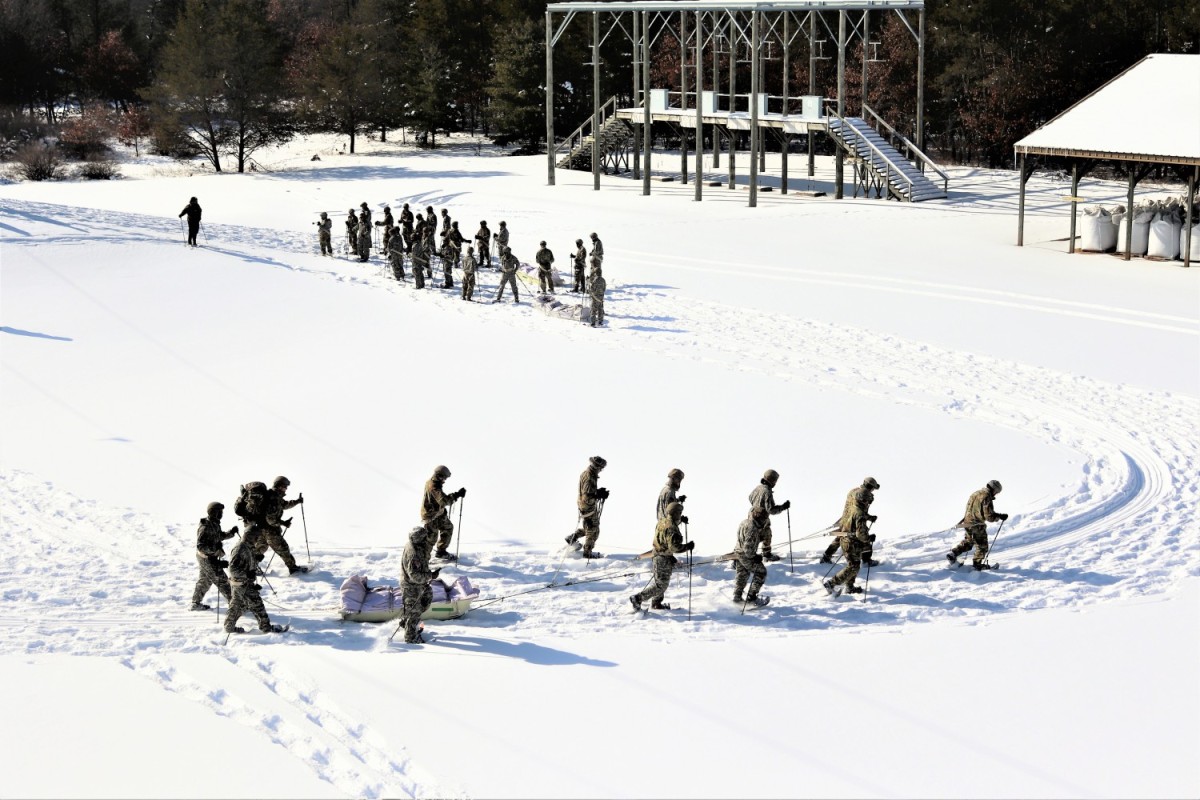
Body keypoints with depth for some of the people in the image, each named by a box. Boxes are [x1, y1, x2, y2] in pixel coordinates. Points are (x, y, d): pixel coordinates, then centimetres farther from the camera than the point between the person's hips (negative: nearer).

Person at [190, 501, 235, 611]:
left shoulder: (214, 524, 4)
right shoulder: (205, 527, -25)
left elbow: (220, 536, 17)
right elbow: (200, 546, -27)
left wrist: (231, 532, 0)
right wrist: (215, 548, -33)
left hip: (212, 557, 10)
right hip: (207, 558, -10)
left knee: (205, 580, 20)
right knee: (221, 580, -4)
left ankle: (196, 603, 30)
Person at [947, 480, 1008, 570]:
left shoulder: (975, 494, 7)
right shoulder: (987, 498, -19)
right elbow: (989, 516, -21)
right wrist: (1000, 516, -7)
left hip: (967, 522, 8)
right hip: (977, 525, -8)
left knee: (967, 542, 25)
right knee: (982, 546, 11)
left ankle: (953, 554, 15)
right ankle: (978, 564, 20)